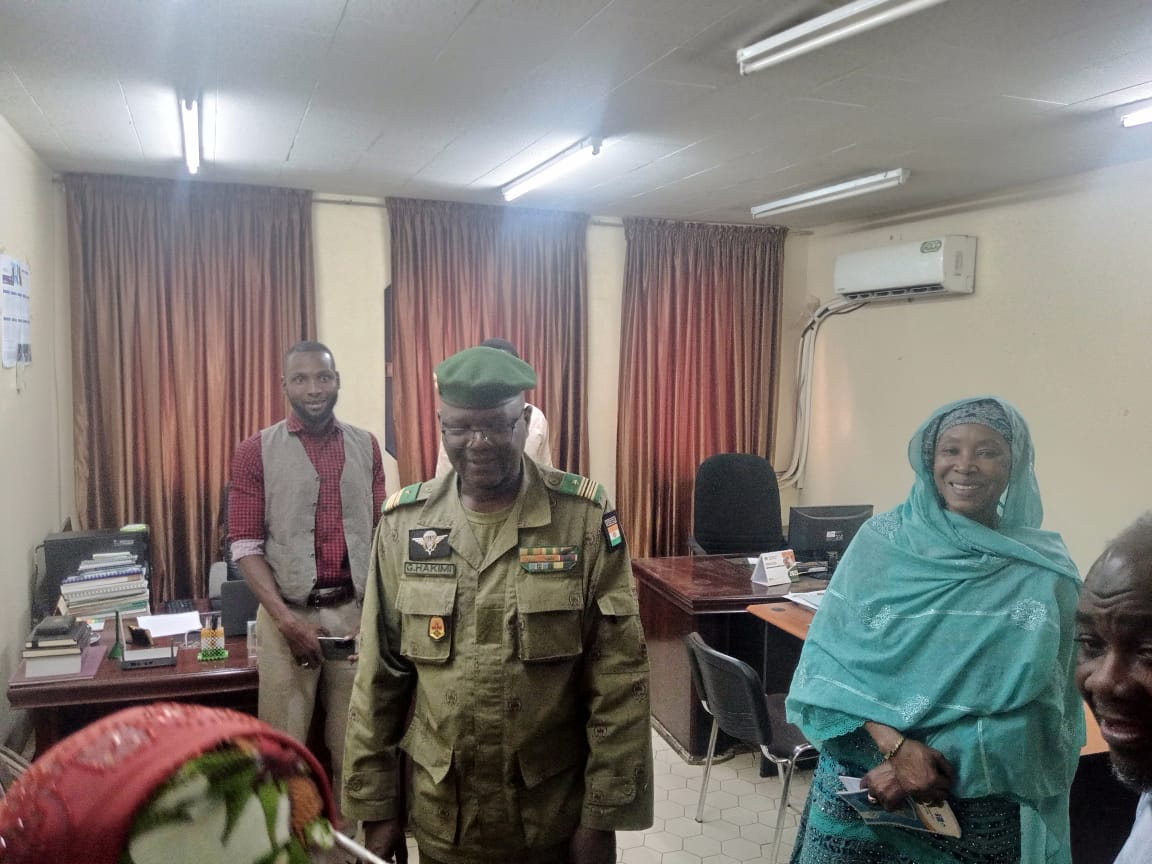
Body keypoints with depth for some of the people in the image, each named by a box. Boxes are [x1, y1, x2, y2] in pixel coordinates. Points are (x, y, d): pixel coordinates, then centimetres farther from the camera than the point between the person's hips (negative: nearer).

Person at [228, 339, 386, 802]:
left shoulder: (365, 446, 6)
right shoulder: (256, 451, -1)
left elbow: (381, 535, 7)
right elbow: (246, 546, -4)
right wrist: (286, 620, -13)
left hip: (355, 612, 2)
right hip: (288, 613, -2)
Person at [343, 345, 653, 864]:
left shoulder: (585, 517, -12)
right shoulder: (404, 522, -5)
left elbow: (618, 678, -10)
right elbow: (379, 676, 1)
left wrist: (603, 813, -9)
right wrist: (375, 806, 3)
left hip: (559, 815, -2)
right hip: (440, 818, 2)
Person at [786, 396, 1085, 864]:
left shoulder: (1045, 572, -5)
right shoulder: (879, 541, -6)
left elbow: (1039, 709, -7)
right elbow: (829, 660, -8)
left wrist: (939, 760, -17)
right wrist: (896, 745, -20)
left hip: (981, 806, 0)